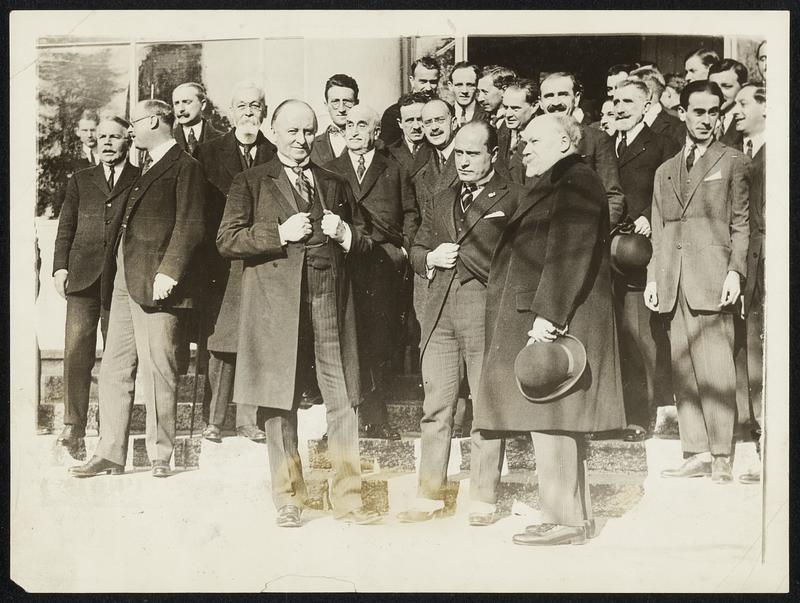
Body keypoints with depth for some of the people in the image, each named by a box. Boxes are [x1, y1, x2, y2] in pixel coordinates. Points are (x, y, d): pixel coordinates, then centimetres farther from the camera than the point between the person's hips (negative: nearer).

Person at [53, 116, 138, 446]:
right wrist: (60, 267, 3)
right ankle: (73, 425, 0)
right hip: (83, 277, 2)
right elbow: (66, 227, 14)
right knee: (76, 352, -4)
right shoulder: (80, 180, 17)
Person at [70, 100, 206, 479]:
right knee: (114, 369, 8)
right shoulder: (143, 167, 23)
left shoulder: (184, 166, -4)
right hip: (124, 281, 9)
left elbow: (189, 226, -12)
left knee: (157, 370, -5)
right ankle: (110, 454, 13)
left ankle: (160, 456, 3)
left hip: (156, 282, -9)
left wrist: (168, 272, -20)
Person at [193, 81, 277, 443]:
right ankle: (214, 419, 8)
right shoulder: (208, 154, 8)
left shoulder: (276, 156, 10)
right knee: (221, 343, 0)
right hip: (223, 264, -1)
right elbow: (202, 208, 4)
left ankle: (248, 419, 9)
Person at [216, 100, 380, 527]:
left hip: (330, 302, 3)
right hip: (276, 303, -2)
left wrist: (345, 233, 1)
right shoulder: (251, 183, 10)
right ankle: (288, 500, 14)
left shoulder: (335, 185, 21)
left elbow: (363, 244, 23)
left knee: (343, 401, -2)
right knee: (280, 404, 2)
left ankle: (347, 499, 6)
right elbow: (227, 241, 0)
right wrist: (279, 232, -10)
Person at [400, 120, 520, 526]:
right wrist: (432, 258, 2)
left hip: (486, 311, -5)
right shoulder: (441, 200, 21)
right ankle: (430, 496, 14)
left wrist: (455, 253, -7)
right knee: (436, 408, 7)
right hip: (439, 312, 5)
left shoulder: (512, 198, 0)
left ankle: (482, 501, 9)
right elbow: (417, 252, 22)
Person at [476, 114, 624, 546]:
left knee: (550, 420, -9)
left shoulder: (576, 182, -10)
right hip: (539, 319, 10)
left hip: (554, 321, -10)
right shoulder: (550, 186, 23)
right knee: (557, 423, 12)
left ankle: (563, 520, -3)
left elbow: (570, 256, -20)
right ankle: (571, 515, 19)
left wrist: (547, 315, -24)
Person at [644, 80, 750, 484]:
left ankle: (721, 457, -3)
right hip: (673, 280, 4)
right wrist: (653, 277, 10)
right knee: (682, 370, 2)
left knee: (716, 369, -8)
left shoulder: (733, 162, 8)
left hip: (711, 278, -4)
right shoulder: (665, 172, 21)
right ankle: (696, 452, 6)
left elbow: (741, 223, 3)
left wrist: (735, 271, -8)